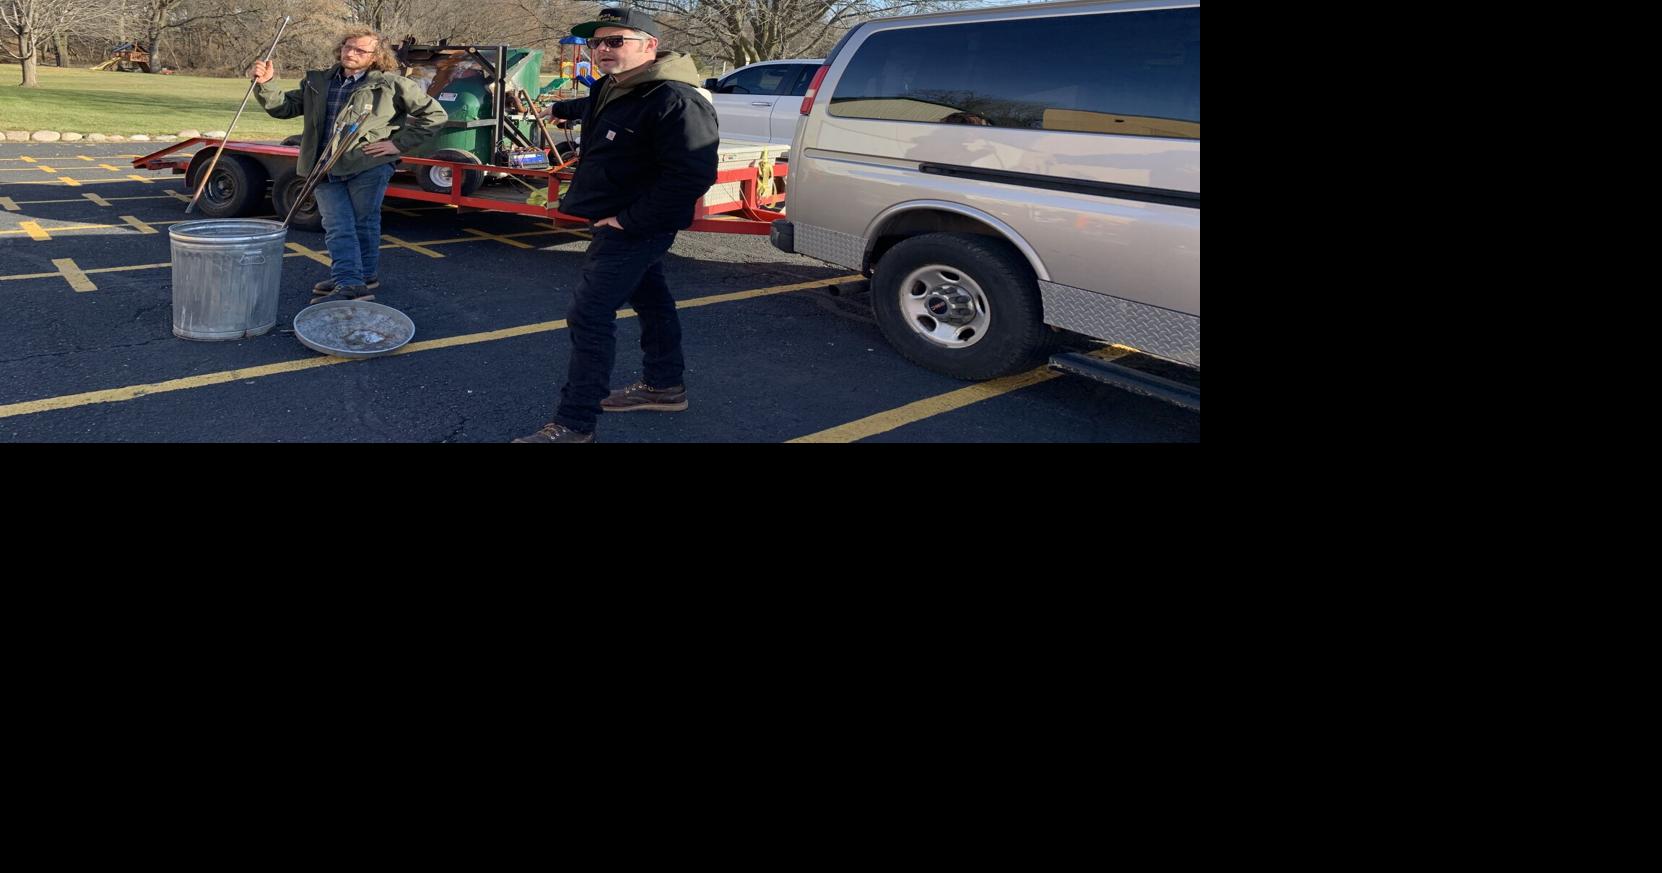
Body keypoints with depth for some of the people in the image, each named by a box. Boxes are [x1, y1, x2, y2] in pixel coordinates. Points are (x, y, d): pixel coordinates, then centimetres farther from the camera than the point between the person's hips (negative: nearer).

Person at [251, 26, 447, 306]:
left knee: (364, 224, 4)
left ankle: (366, 276, 14)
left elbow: (434, 115, 0)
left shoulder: (391, 84, 1)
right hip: (327, 169, 4)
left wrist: (399, 144, -5)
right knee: (338, 228, -7)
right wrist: (265, 84, 3)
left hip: (368, 167, -3)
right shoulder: (317, 83, 16)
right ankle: (349, 284, -11)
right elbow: (284, 107, 22)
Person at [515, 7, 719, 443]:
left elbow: (692, 175, -32)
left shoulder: (675, 101, -25)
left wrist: (628, 221, -27)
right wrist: (562, 109, 51)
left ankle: (573, 426, -7)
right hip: (617, 222, 10)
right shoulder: (612, 88, 7)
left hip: (632, 227, -10)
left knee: (590, 318, -11)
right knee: (649, 298, 21)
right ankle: (664, 386, 37)